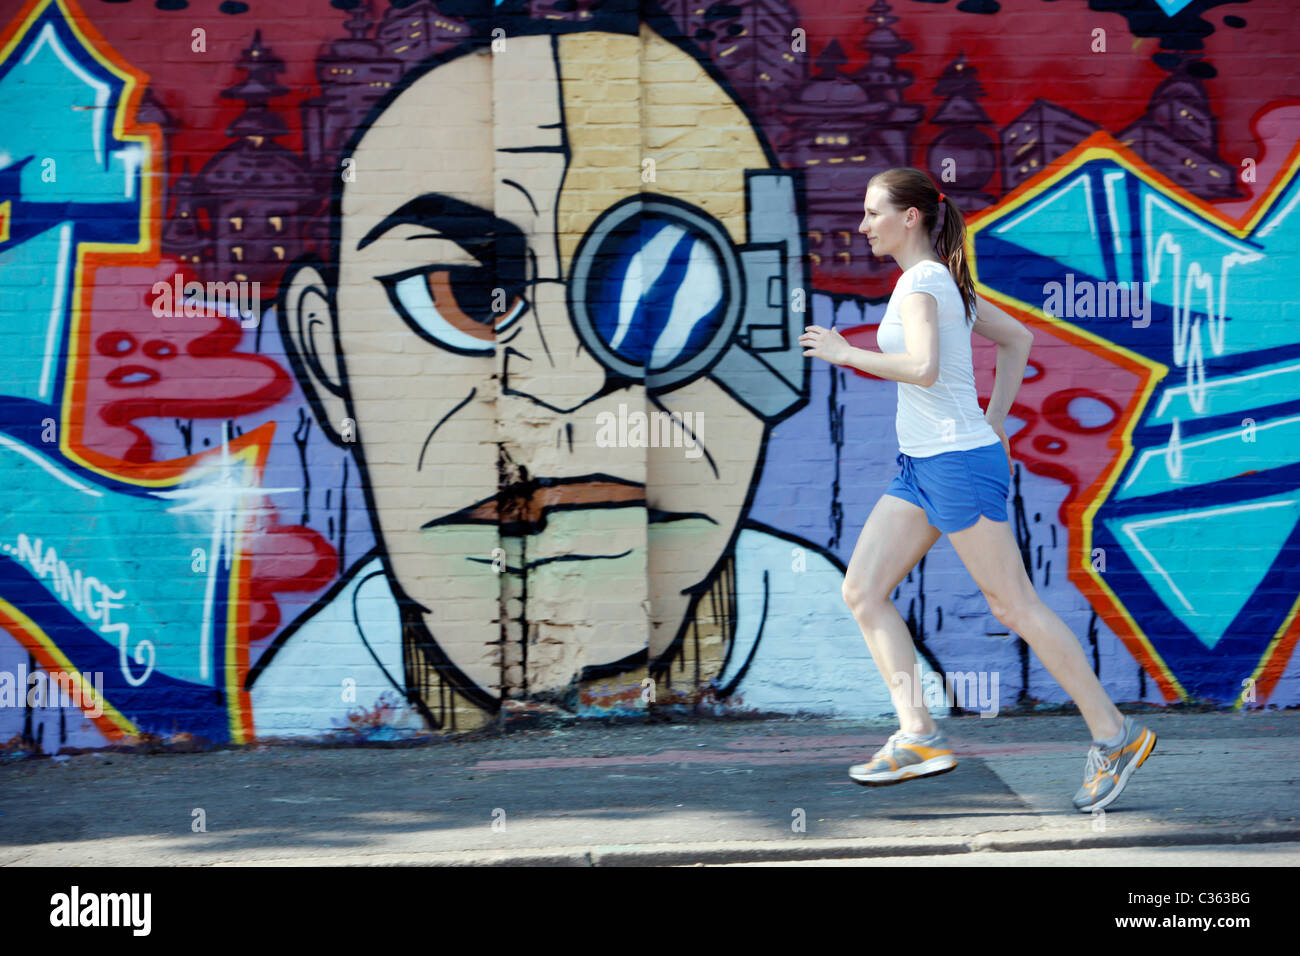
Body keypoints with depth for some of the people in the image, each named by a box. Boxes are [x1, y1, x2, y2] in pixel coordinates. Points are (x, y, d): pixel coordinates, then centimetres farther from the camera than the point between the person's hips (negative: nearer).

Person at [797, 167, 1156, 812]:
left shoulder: (921, 282, -13)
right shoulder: (945, 281, 15)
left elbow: (924, 368, -28)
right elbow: (1017, 339, 25)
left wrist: (846, 353, -17)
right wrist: (994, 420, 20)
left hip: (959, 463, -10)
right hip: (920, 467, 10)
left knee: (1015, 607, -4)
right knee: (862, 592, 2)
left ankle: (1114, 734, 5)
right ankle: (918, 735, -2)